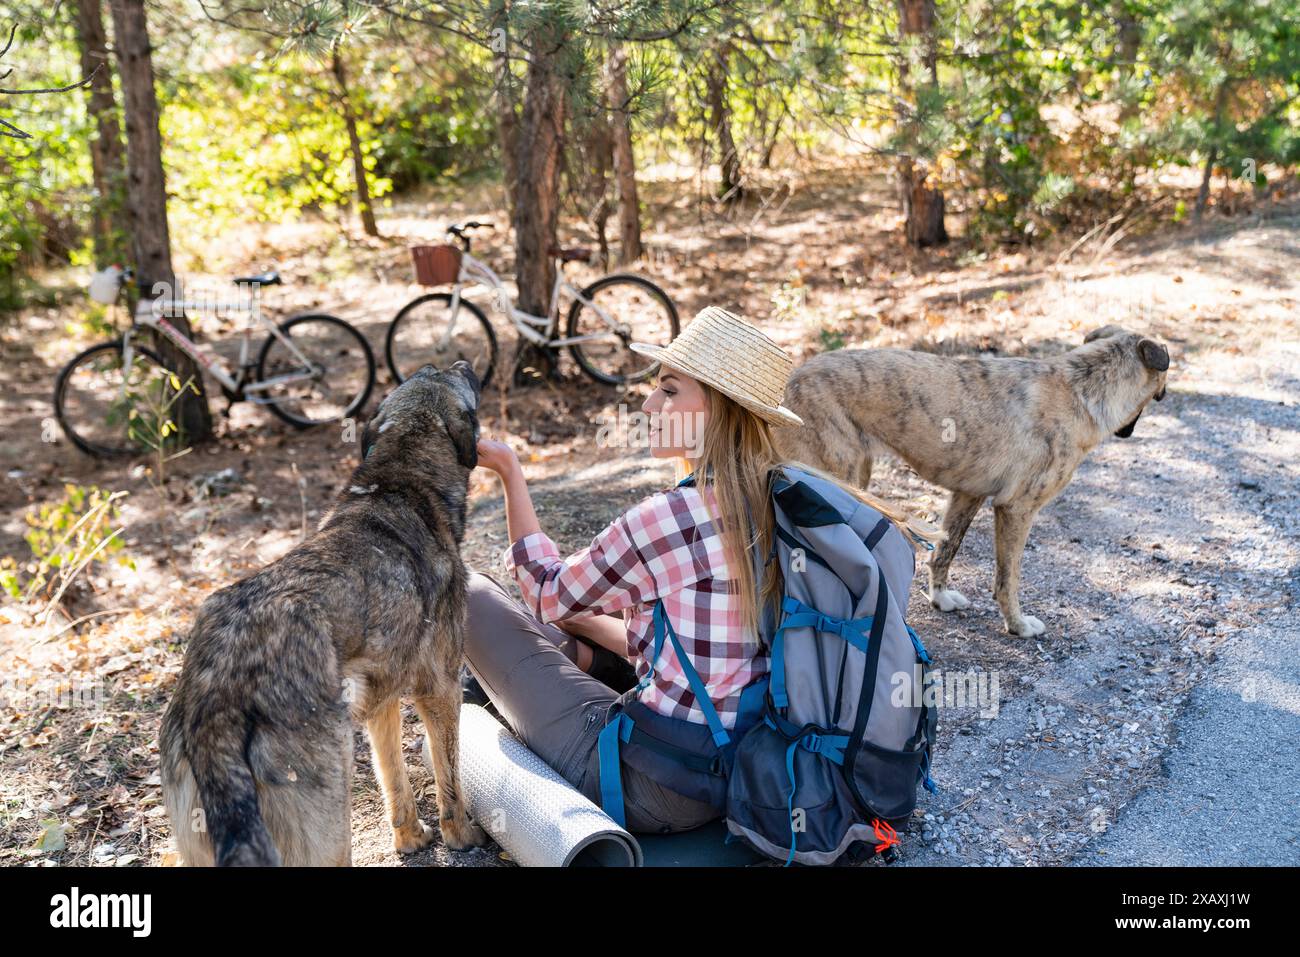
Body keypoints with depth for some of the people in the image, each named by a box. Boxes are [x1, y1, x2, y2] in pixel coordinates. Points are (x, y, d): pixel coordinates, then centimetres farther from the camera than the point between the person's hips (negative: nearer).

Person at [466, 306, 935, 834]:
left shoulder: (665, 518, -24)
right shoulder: (774, 504, -2)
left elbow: (548, 594, -5)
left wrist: (508, 468, 1)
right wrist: (582, 623, 19)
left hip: (662, 791, -8)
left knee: (474, 595, 5)